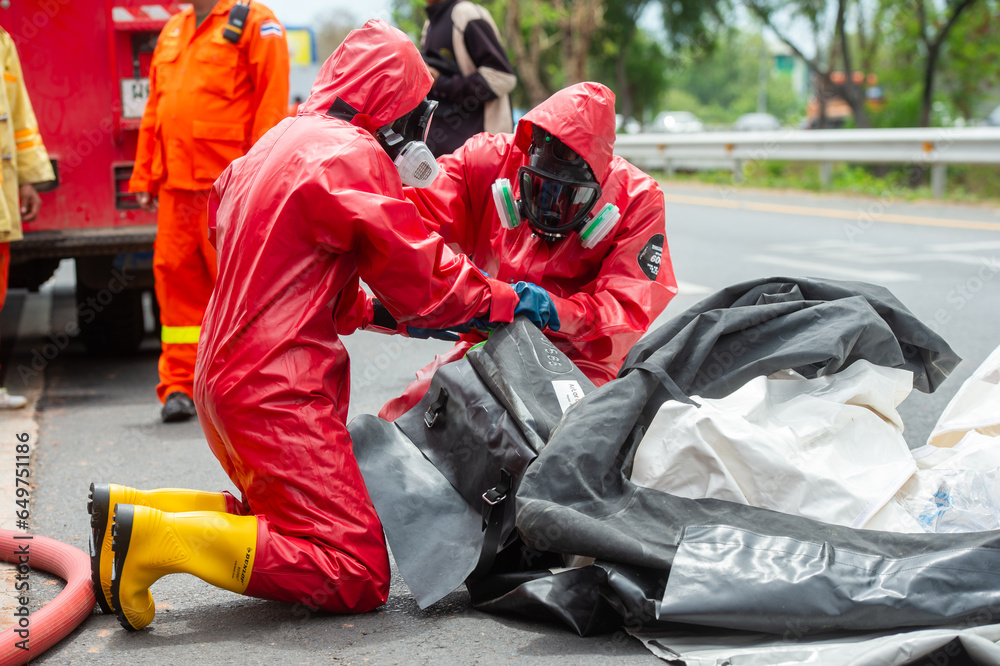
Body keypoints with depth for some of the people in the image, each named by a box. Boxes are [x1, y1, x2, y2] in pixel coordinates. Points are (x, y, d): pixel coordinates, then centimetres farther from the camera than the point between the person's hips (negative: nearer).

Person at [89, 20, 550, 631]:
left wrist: (382, 312, 16)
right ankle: (156, 537, -17)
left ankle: (131, 508, 9)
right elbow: (421, 276, -12)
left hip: (226, 374, 10)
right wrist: (508, 300, 3)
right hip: (277, 391, -10)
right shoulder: (351, 153, -12)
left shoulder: (280, 142, 19)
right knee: (358, 576, -10)